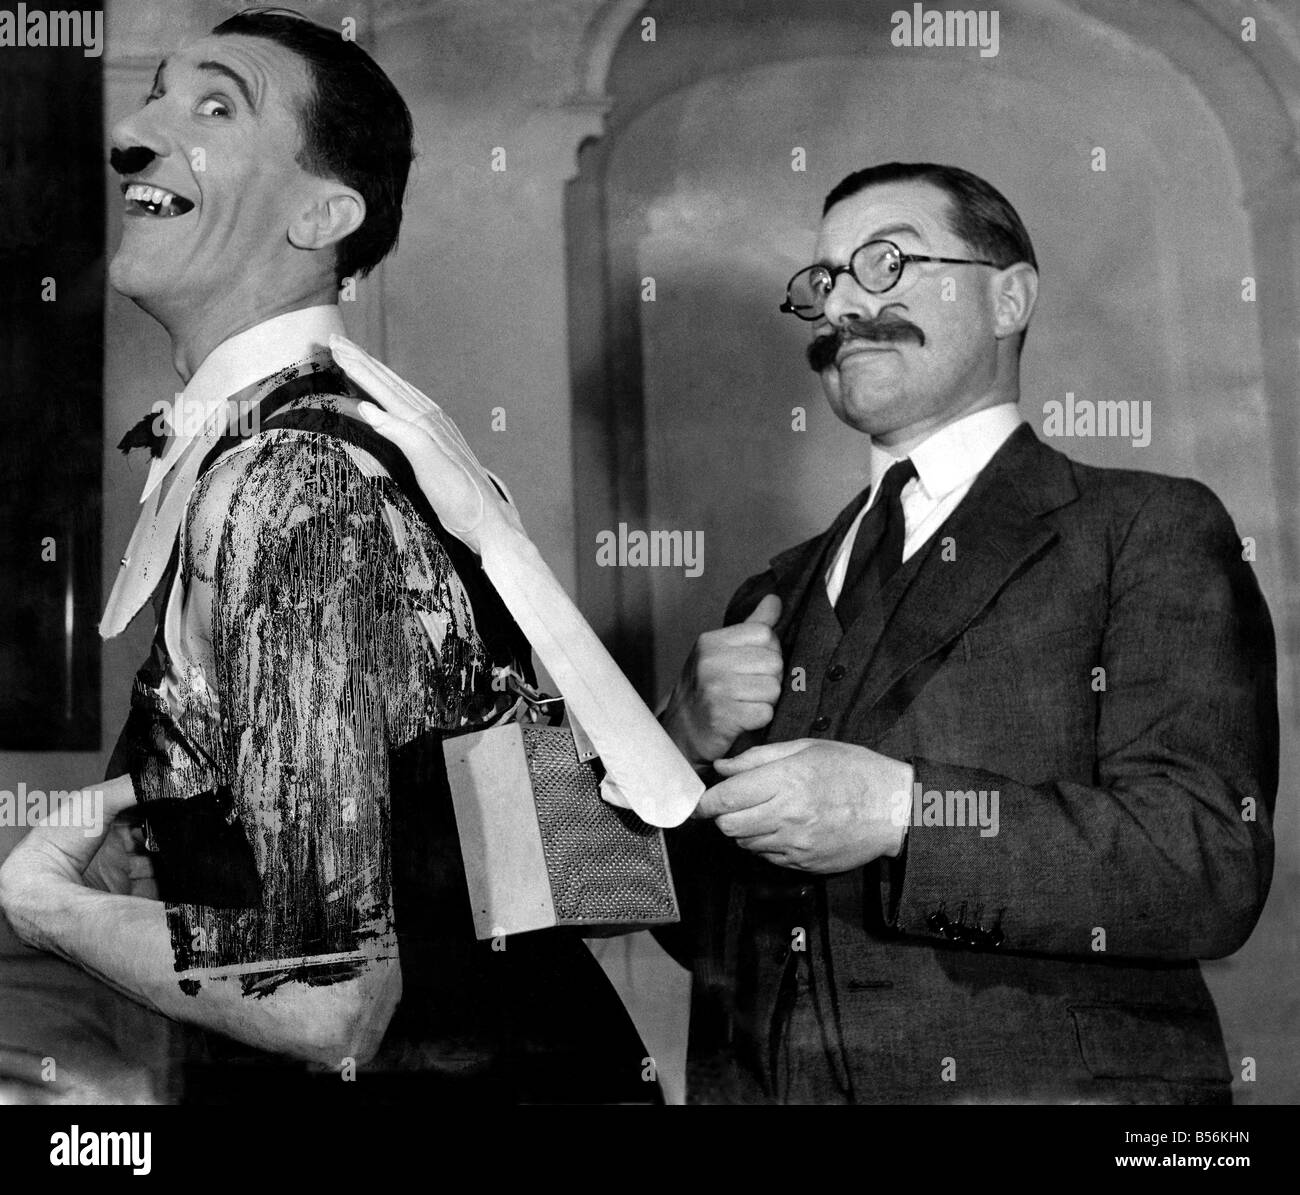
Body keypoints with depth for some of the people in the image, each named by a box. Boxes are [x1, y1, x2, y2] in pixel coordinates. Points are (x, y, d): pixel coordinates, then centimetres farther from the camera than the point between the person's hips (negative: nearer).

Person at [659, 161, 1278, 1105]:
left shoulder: (1150, 533, -4)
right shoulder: (777, 599, 11)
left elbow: (1213, 868, -15)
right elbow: (681, 916, 11)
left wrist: (900, 813, -22)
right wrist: (686, 739, -7)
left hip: (1045, 1079, -4)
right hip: (756, 1082, 4)